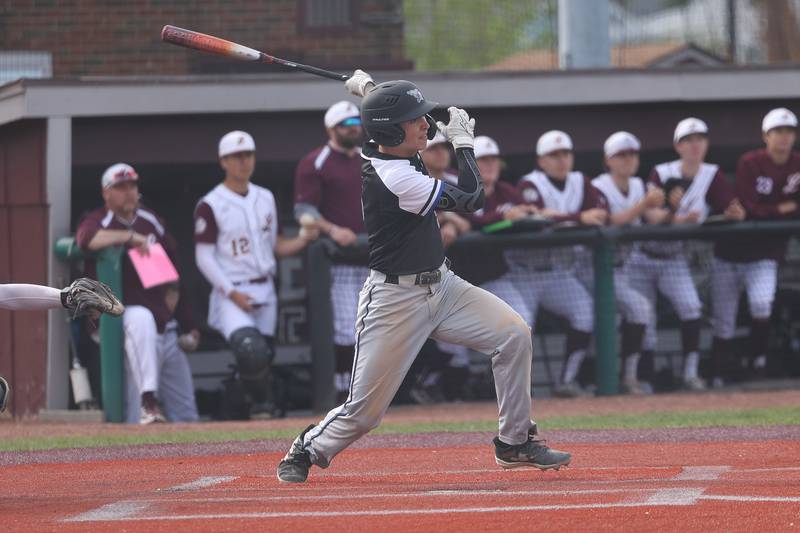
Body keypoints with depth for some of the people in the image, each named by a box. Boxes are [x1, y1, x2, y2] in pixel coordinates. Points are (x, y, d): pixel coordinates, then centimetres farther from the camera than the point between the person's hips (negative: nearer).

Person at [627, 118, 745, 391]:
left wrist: (735, 213, -40)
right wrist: (676, 219, -41)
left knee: (691, 307, -21)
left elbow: (733, 210, -15)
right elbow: (650, 214, -22)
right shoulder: (662, 173, -9)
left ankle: (691, 373, -17)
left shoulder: (712, 175, -5)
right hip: (643, 257, -1)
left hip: (675, 258, 1)